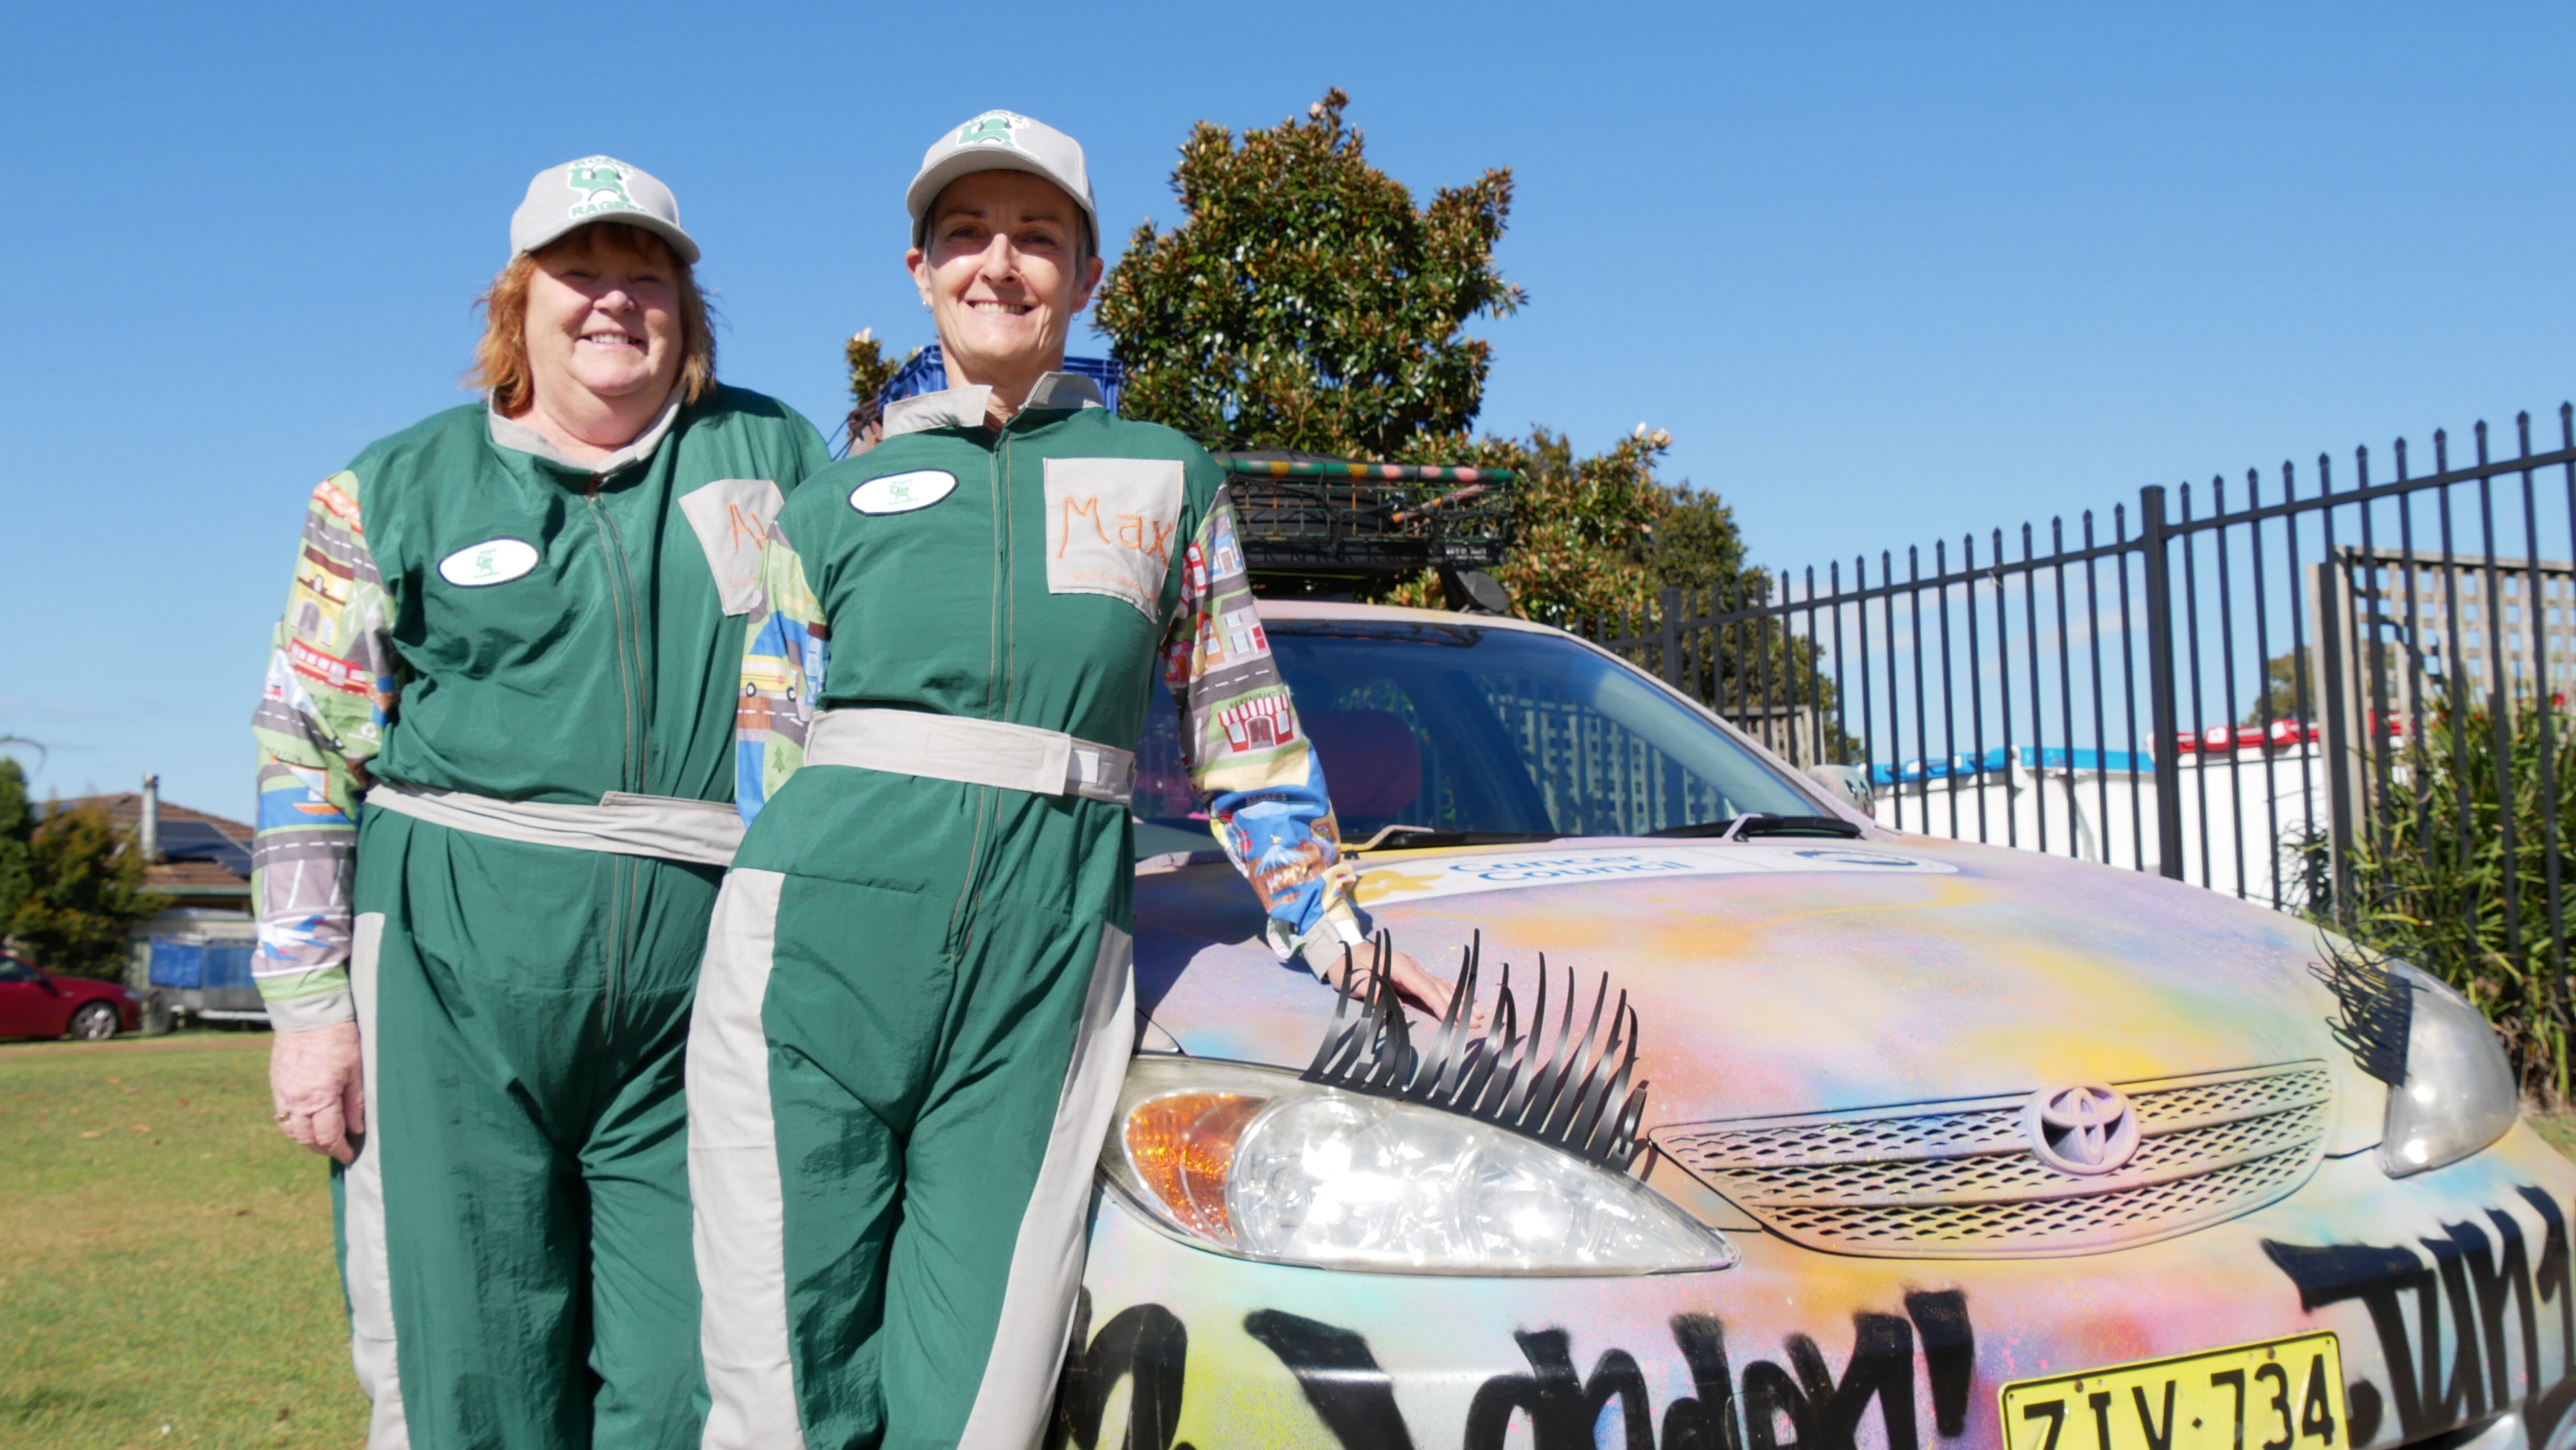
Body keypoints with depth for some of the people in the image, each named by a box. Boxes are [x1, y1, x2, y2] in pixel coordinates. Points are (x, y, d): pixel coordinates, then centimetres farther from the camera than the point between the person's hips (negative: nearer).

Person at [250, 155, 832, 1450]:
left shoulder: (772, 455, 14)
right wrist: (308, 1004, 0)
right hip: (458, 966, -1)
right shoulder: (395, 491, 11)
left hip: (703, 988, 1)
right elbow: (305, 752, 8)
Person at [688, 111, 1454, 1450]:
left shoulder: (1167, 480, 17)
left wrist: (1329, 926, 18)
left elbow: (1241, 733, 21)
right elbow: (767, 756, 18)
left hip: (1047, 947, 0)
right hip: (826, 922, 0)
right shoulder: (832, 506, 17)